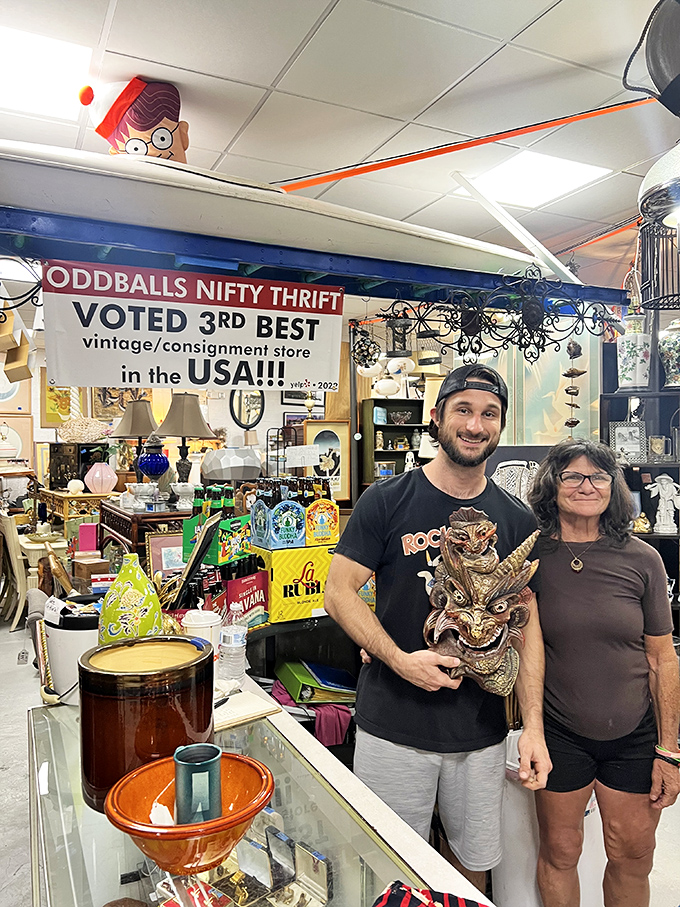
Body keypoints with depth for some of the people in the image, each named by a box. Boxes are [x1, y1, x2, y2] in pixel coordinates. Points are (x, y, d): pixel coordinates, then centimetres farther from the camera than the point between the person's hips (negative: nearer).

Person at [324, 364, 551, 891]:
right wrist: (399, 659, -18)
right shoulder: (387, 501, -8)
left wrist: (534, 726, -3)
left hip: (483, 731, 3)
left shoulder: (516, 520, 1)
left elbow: (526, 623, 3)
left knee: (475, 863, 21)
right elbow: (339, 592, -7)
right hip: (392, 727, -2)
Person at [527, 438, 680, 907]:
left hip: (635, 736, 1)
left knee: (634, 856, 15)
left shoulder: (642, 560, -7)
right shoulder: (531, 556, -10)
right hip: (559, 734, -1)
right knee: (560, 852, 13)